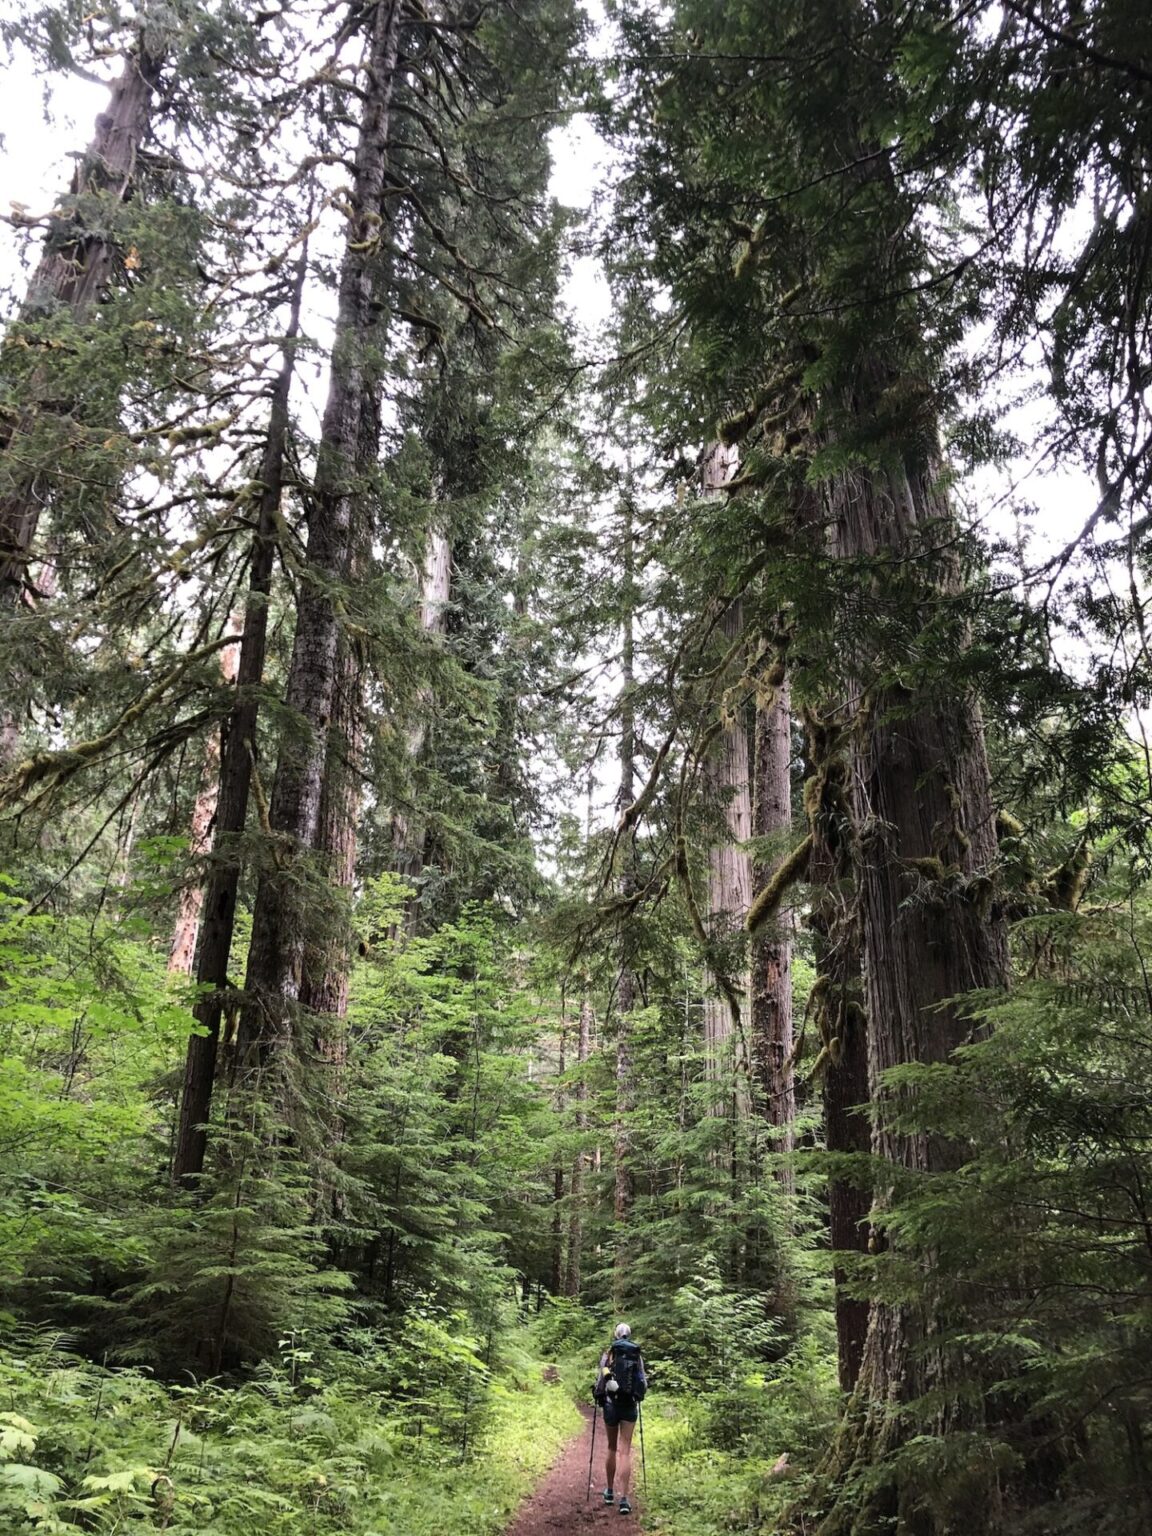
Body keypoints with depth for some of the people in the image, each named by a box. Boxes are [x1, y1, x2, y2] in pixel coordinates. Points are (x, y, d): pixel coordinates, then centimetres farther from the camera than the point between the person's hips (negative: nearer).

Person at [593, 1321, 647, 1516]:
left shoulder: (607, 1354, -2)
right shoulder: (637, 1356, 2)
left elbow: (600, 1380, -7)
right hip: (630, 1406, 0)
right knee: (625, 1452, 0)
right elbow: (644, 1382, 2)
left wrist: (598, 1396, 11)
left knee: (612, 1449, 18)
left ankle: (610, 1492, 28)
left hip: (611, 1405, 0)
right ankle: (624, 1499, -10)